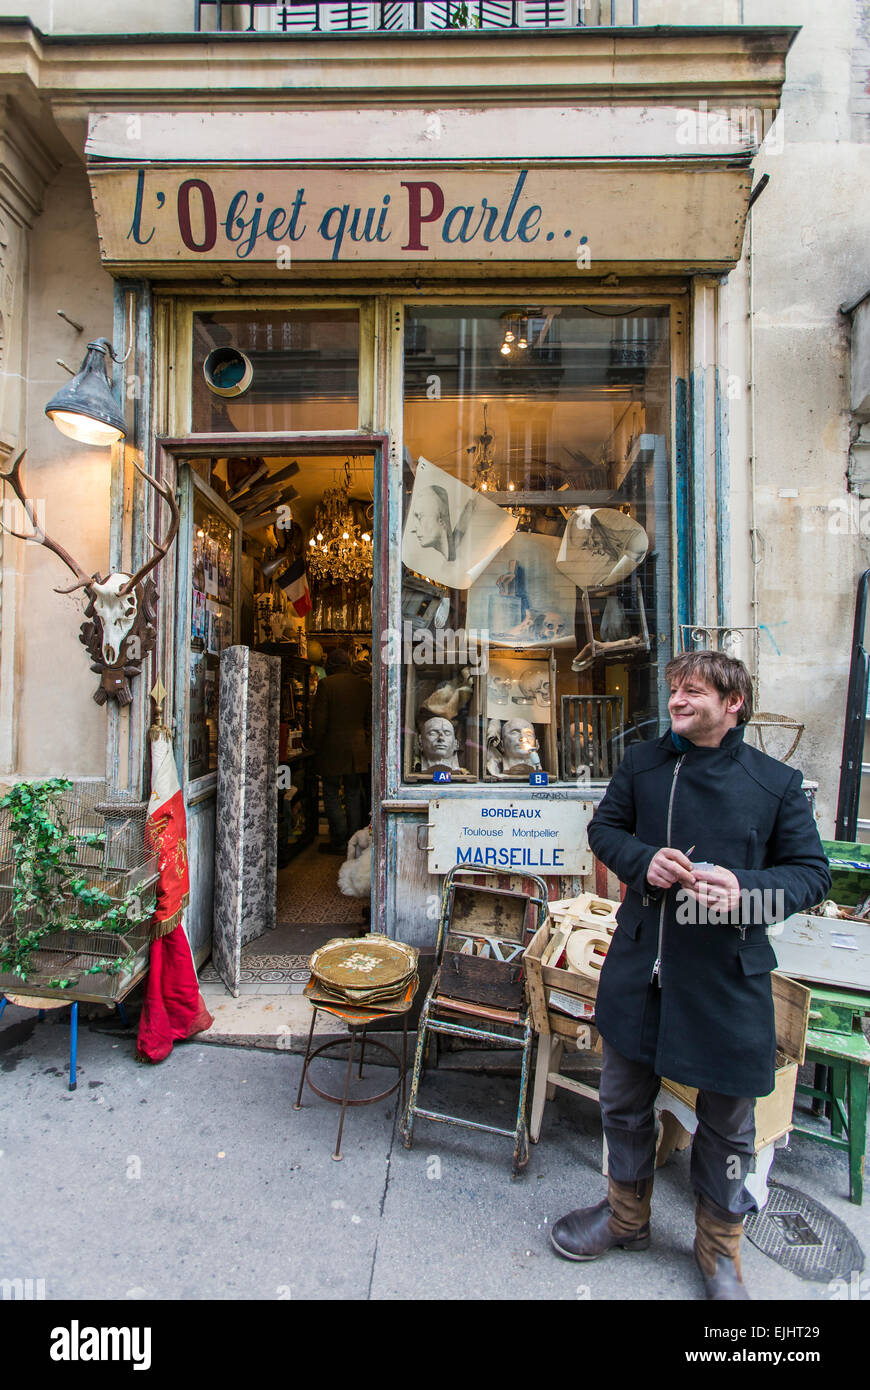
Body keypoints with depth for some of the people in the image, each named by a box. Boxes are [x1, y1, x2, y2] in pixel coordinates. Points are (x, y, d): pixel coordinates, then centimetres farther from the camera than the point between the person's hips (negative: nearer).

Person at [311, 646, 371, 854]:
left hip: (333, 749, -5)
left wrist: (318, 747, 1)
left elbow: (318, 720, -11)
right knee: (353, 795, 12)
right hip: (357, 751, 5)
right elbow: (370, 719, 9)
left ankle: (339, 843, 6)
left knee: (331, 796, 4)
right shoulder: (364, 685, 6)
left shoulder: (326, 684, -9)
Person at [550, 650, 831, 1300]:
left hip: (729, 974, -2)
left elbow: (813, 872, -2)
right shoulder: (642, 763, -1)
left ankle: (719, 1246, 46)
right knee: (625, 1100, 20)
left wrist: (748, 888, -21)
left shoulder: (777, 782, -6)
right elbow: (604, 827, 8)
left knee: (728, 1118, 17)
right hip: (640, 966, 2)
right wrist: (642, 859, -12)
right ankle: (627, 1215, 48)